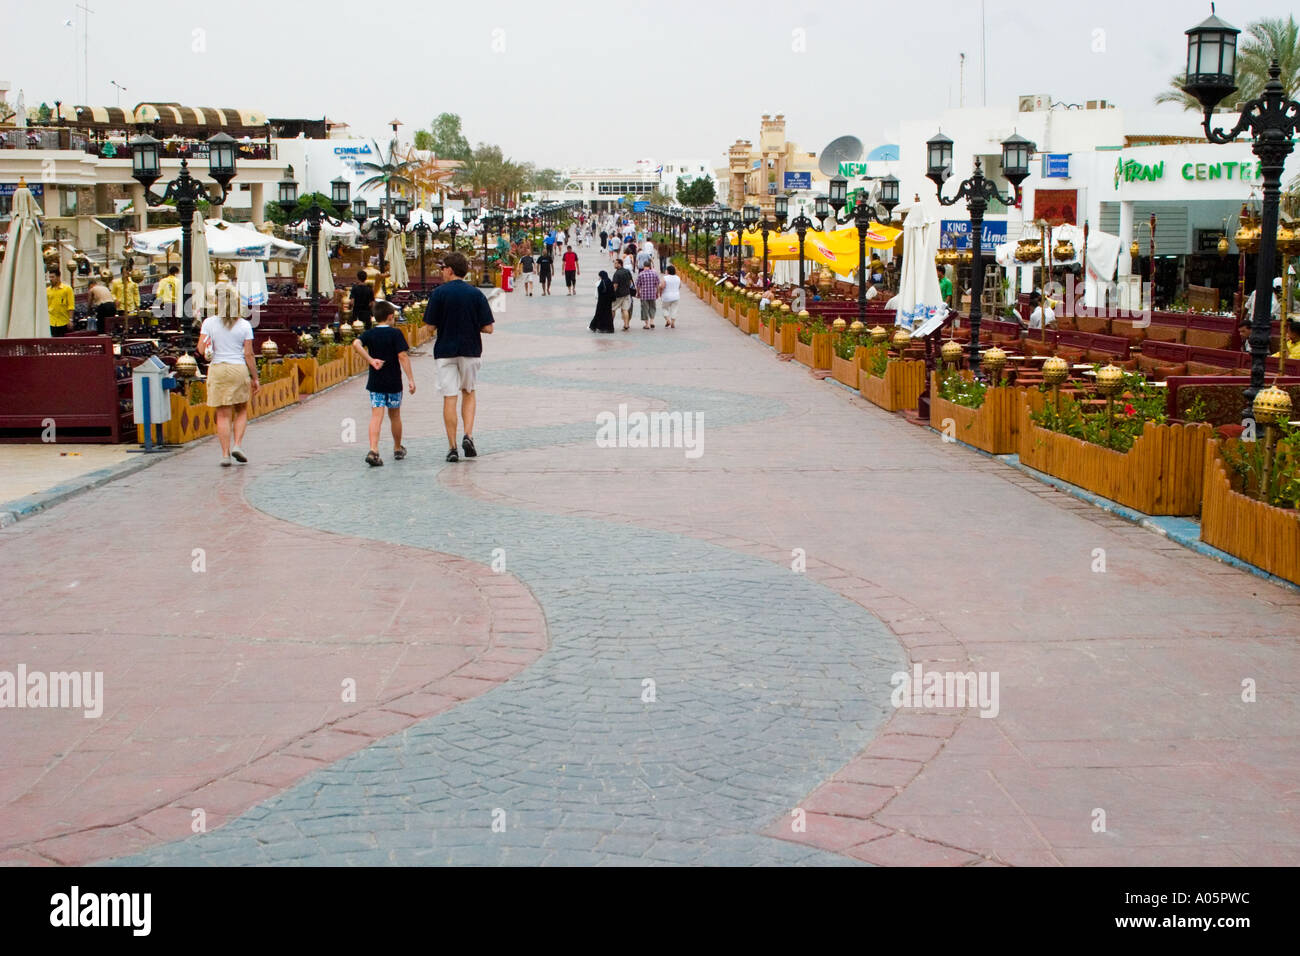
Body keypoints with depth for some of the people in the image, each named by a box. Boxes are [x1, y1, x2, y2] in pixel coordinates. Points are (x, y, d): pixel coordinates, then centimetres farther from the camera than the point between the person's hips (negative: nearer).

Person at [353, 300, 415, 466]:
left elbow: (356, 343, -16)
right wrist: (410, 379, -12)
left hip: (375, 382, 2)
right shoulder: (395, 333, -6)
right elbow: (402, 356, -13)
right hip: (393, 382, -2)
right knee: (394, 415, 14)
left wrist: (370, 360, -13)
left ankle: (373, 450, -21)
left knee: (376, 416, -3)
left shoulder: (369, 333, 3)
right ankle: (398, 449, 29)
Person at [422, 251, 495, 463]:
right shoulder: (476, 294, -2)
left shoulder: (440, 293, -7)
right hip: (471, 350, 2)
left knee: (449, 398, 2)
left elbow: (431, 325, -6)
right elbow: (488, 328, -3)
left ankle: (452, 447, 0)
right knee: (469, 393, 19)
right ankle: (468, 435, 2)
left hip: (445, 351, -2)